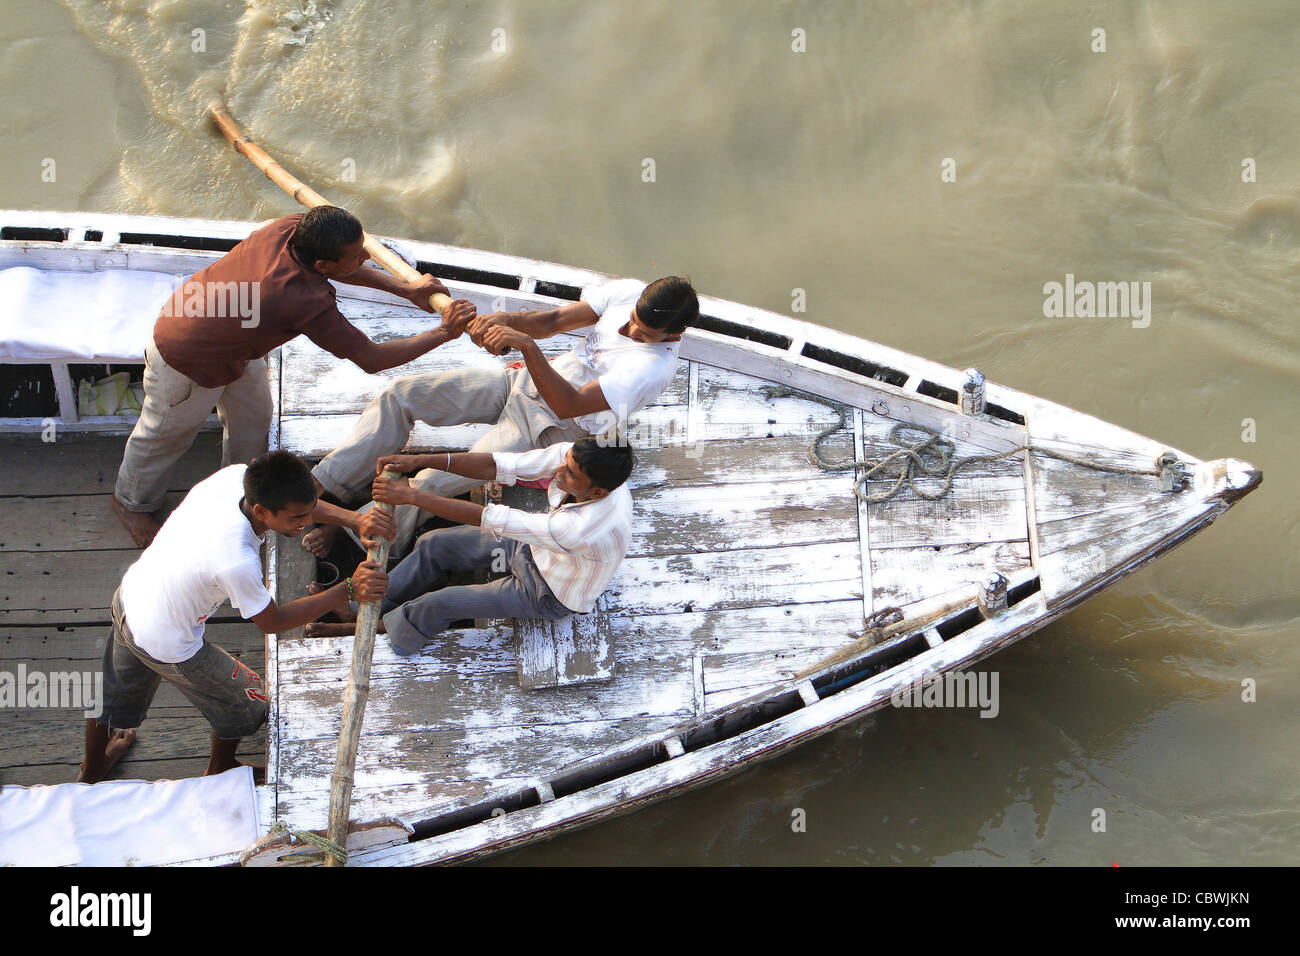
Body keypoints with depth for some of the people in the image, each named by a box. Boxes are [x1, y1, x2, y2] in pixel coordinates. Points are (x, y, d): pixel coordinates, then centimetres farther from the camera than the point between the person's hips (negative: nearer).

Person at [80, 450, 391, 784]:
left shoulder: (235, 476, -24)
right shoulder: (237, 562, -41)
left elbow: (301, 503, -4)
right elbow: (273, 622, -22)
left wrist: (354, 519, -18)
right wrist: (348, 591, -27)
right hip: (169, 648, -7)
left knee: (115, 693, 34)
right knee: (243, 700, 22)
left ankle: (92, 769, 61)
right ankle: (220, 770, 50)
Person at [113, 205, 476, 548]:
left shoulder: (291, 227, -23)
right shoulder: (307, 302, -43)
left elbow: (337, 269, 1)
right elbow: (371, 358, -32)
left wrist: (405, 288, -5)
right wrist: (443, 333, -25)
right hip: (186, 362, -7)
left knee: (252, 420, 25)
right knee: (167, 435, 21)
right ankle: (132, 502, 49)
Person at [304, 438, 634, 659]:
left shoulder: (583, 528, -47)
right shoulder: (575, 457, -27)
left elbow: (484, 518, -42)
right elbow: (496, 466, -22)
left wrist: (411, 495, -37)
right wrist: (422, 460, -33)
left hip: (552, 593, -7)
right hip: (534, 547, 7)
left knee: (438, 604, -4)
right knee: (434, 545, 8)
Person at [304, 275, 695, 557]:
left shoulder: (655, 367, -29)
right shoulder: (628, 292, -9)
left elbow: (568, 404, -34)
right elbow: (553, 321, -2)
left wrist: (527, 345, -44)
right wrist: (505, 319, -23)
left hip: (549, 429, -7)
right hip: (524, 382, 7)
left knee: (431, 483, -21)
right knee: (402, 394, -4)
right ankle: (320, 487, 4)